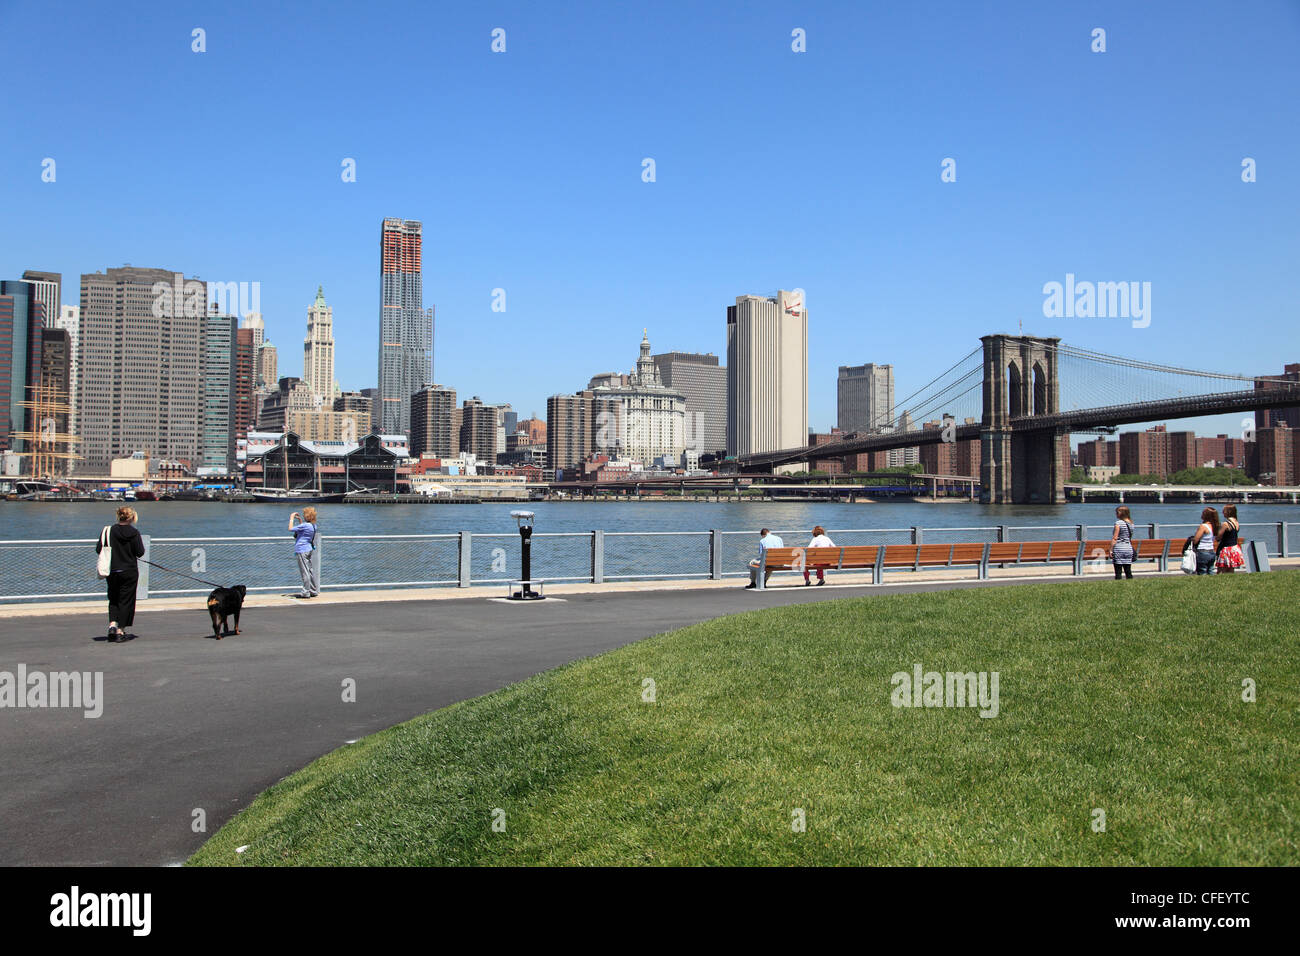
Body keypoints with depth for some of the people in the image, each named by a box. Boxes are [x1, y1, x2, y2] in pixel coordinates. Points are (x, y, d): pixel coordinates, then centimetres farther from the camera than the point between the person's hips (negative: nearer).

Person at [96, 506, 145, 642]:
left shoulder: (109, 531, -4)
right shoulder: (134, 533, -9)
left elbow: (98, 549, -3)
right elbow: (140, 553, -9)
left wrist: (112, 550, 14)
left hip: (112, 572, 2)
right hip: (129, 571, -2)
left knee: (113, 599, 17)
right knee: (125, 601, 5)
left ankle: (112, 624, -3)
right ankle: (120, 632, 5)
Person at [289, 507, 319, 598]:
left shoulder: (305, 525, -19)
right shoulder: (313, 525, 8)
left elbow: (291, 528, -14)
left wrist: (291, 518, -2)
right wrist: (299, 519, 25)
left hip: (302, 550, -9)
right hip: (309, 549, 9)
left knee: (304, 572, -4)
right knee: (310, 571, 13)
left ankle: (306, 593, -1)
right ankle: (314, 591, 18)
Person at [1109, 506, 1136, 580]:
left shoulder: (1118, 523, -10)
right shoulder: (1131, 523, 10)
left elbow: (1114, 538, -13)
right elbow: (1130, 537, 18)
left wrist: (1111, 550, -10)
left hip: (1119, 549, -7)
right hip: (1129, 548, 7)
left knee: (1118, 572, -5)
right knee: (1128, 571, 9)